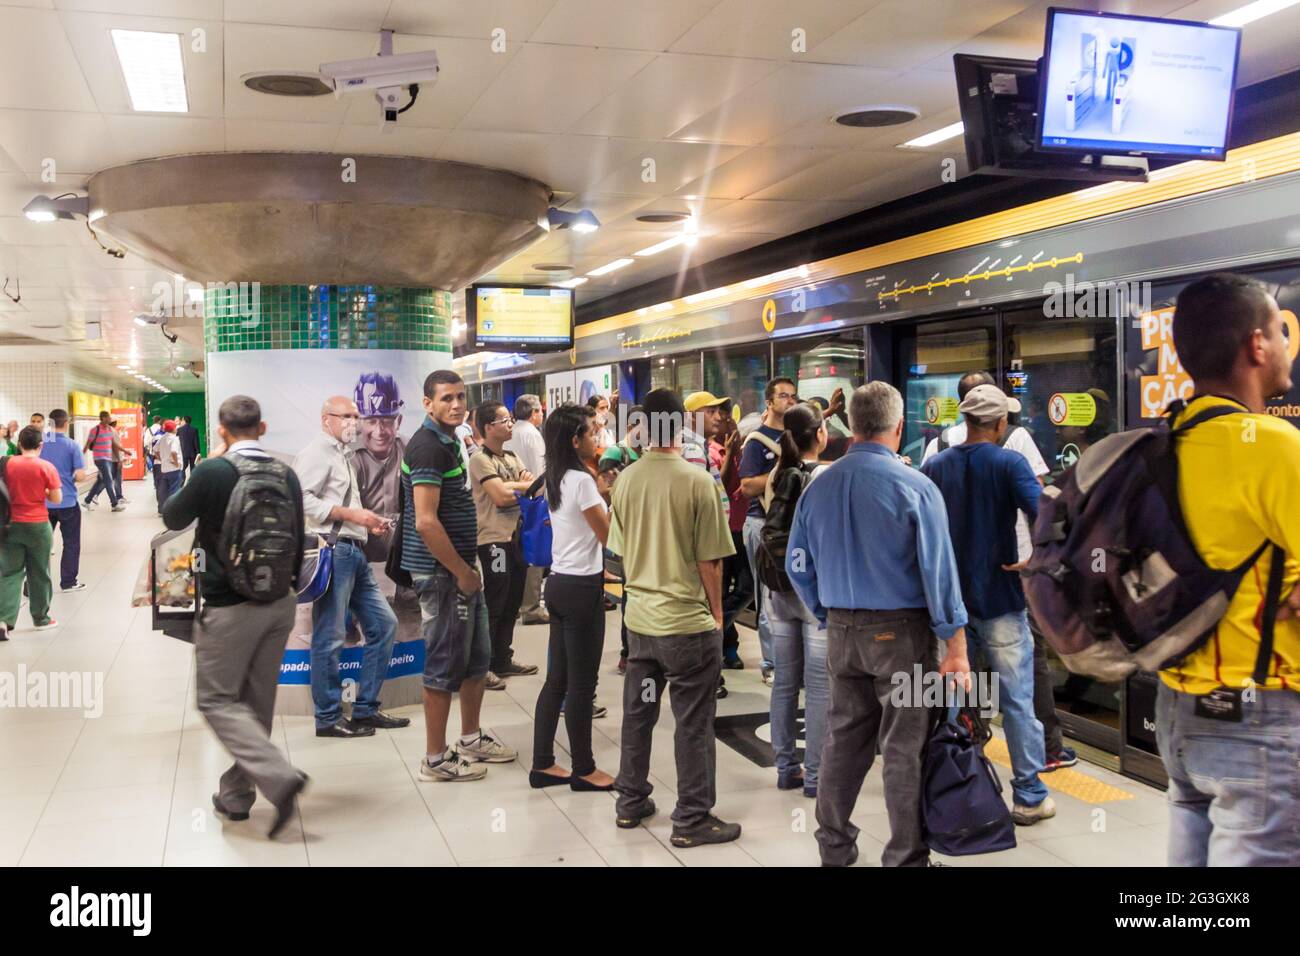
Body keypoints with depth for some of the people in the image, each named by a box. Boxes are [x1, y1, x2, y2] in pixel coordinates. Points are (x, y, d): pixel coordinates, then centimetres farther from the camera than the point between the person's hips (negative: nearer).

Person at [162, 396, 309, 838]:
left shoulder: (213, 472, -14)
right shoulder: (287, 474, 2)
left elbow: (172, 518, 2)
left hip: (229, 606, -6)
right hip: (280, 603, 6)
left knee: (216, 699, 3)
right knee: (257, 702, 14)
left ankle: (279, 777, -14)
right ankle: (235, 794, 24)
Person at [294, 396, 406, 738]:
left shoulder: (343, 456, 24)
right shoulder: (317, 452, -6)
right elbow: (302, 498, -20)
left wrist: (368, 522, 12)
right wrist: (351, 514, -17)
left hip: (354, 551, 10)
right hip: (331, 550, -10)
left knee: (384, 624, 10)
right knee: (329, 638, -4)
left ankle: (365, 708, 17)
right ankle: (328, 718, 6)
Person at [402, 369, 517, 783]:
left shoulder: (449, 442, 14)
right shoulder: (428, 446, -17)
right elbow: (426, 522, -24)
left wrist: (469, 566, 15)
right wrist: (461, 571, -18)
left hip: (461, 566, 10)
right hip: (442, 572, -10)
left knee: (477, 655, 18)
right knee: (446, 663, -1)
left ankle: (471, 738, 33)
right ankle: (435, 759, 11)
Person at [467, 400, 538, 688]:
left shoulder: (511, 458, 15)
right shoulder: (480, 459, -12)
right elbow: (501, 496, -20)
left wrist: (510, 484, -11)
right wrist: (522, 484, -4)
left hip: (514, 537, 8)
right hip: (493, 540, -8)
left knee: (511, 603, 15)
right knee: (493, 606, -3)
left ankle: (502, 660, 26)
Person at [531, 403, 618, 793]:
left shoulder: (556, 480, 11)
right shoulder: (582, 480, -16)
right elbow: (607, 534, -11)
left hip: (560, 583, 9)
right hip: (582, 588, -9)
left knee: (557, 679, 14)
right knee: (582, 683, 2)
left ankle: (543, 764, 20)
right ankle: (584, 770, 12)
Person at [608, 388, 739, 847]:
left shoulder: (625, 480, 0)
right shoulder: (698, 480, -15)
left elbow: (621, 550, 10)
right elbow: (709, 561, -11)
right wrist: (717, 611, 4)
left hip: (639, 617, 6)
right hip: (688, 620, -5)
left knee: (637, 713, 17)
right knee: (693, 724, 5)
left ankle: (631, 803, 30)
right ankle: (692, 819, 14)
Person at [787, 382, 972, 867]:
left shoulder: (818, 487, 3)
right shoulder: (914, 486, -12)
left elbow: (798, 565, 8)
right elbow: (939, 571, -13)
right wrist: (955, 647, -10)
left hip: (841, 631, 5)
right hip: (901, 631, -5)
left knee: (843, 739, 16)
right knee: (904, 749, 4)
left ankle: (834, 846, 28)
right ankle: (906, 857, 14)